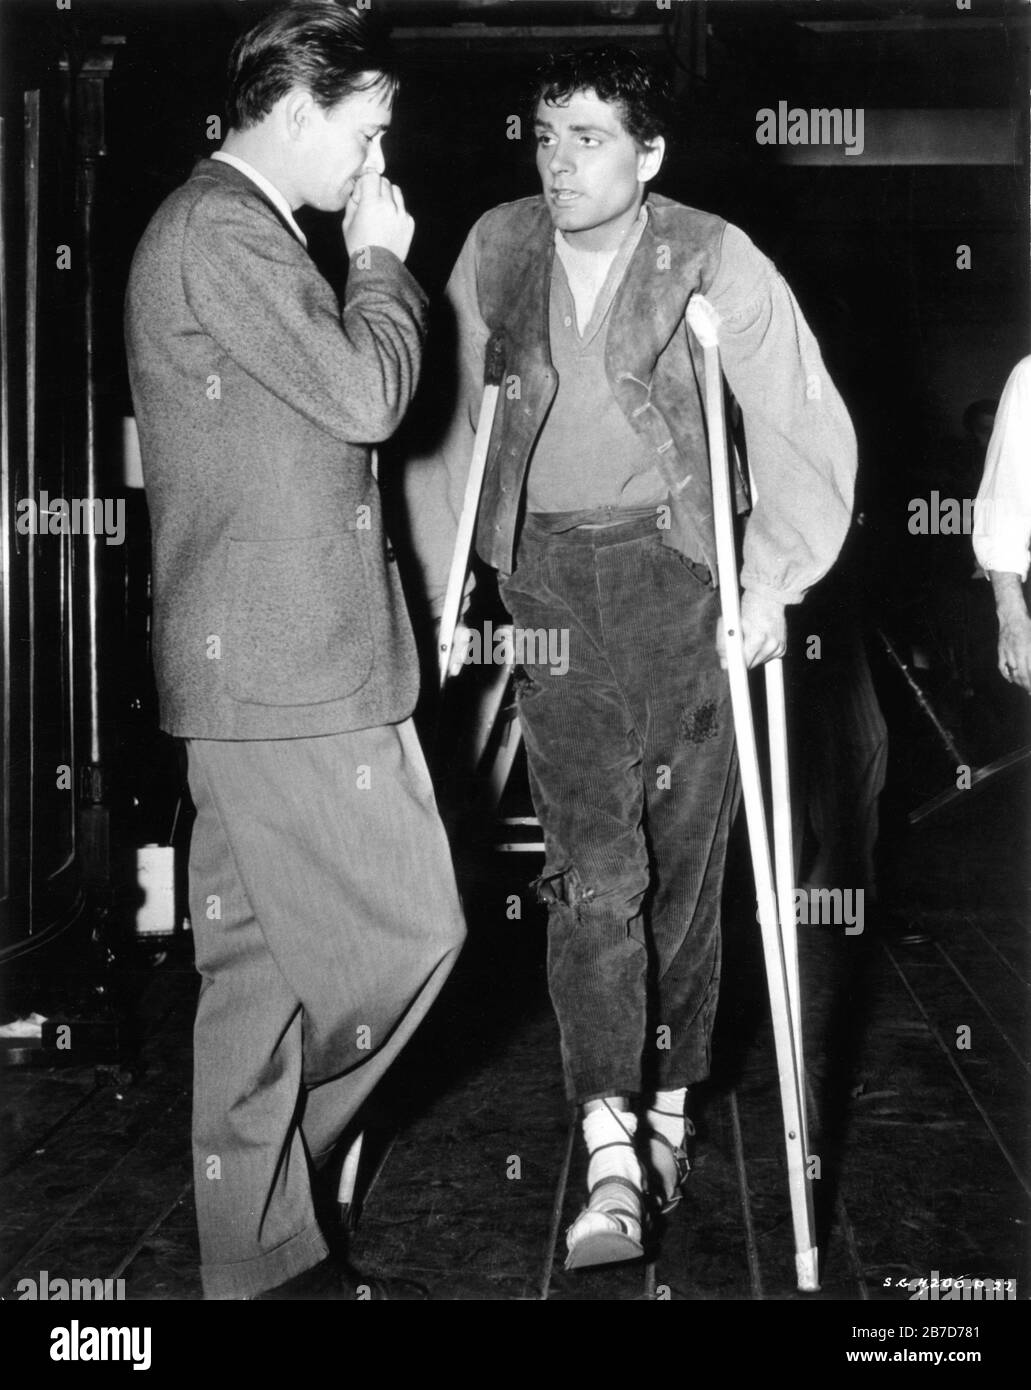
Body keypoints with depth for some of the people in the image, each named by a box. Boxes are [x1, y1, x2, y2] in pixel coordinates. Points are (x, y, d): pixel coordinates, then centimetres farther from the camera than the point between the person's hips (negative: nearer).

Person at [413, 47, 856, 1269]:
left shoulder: (712, 262, -5)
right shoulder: (496, 250, 5)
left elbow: (806, 425, -4)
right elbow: (448, 418, 11)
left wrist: (774, 577, -11)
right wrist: (446, 579, 7)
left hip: (678, 572, -1)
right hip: (549, 580, 2)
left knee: (683, 852, 4)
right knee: (590, 859, -7)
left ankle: (668, 1106, 22)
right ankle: (612, 1157, -9)